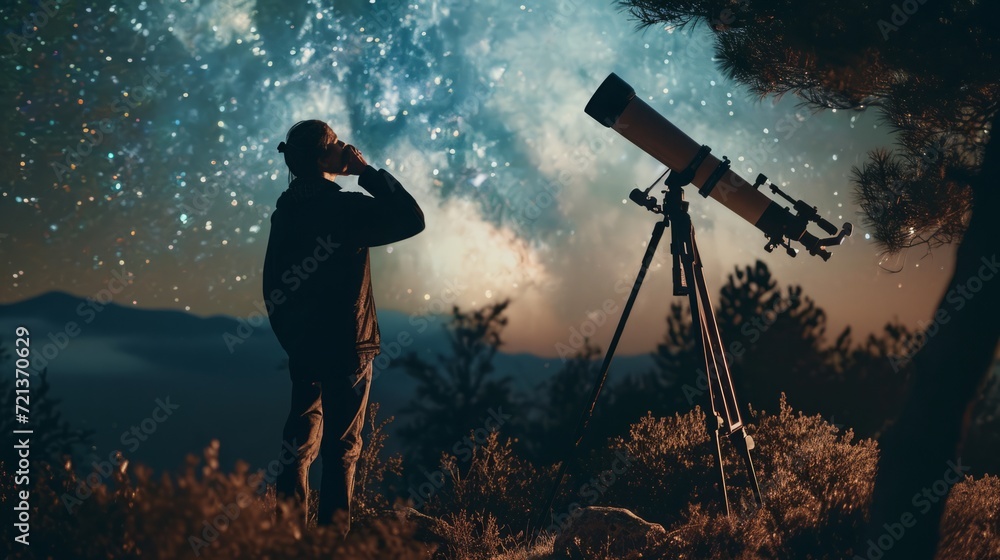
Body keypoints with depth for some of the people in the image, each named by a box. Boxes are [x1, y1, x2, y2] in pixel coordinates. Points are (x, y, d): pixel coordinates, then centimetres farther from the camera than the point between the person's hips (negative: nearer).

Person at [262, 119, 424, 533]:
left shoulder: (286, 208, 7)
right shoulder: (342, 208, -17)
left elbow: (273, 281, 12)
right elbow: (411, 219, -19)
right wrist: (366, 171, -12)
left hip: (302, 344, 7)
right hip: (345, 346, -7)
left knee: (300, 440, 13)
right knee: (342, 446, 0)